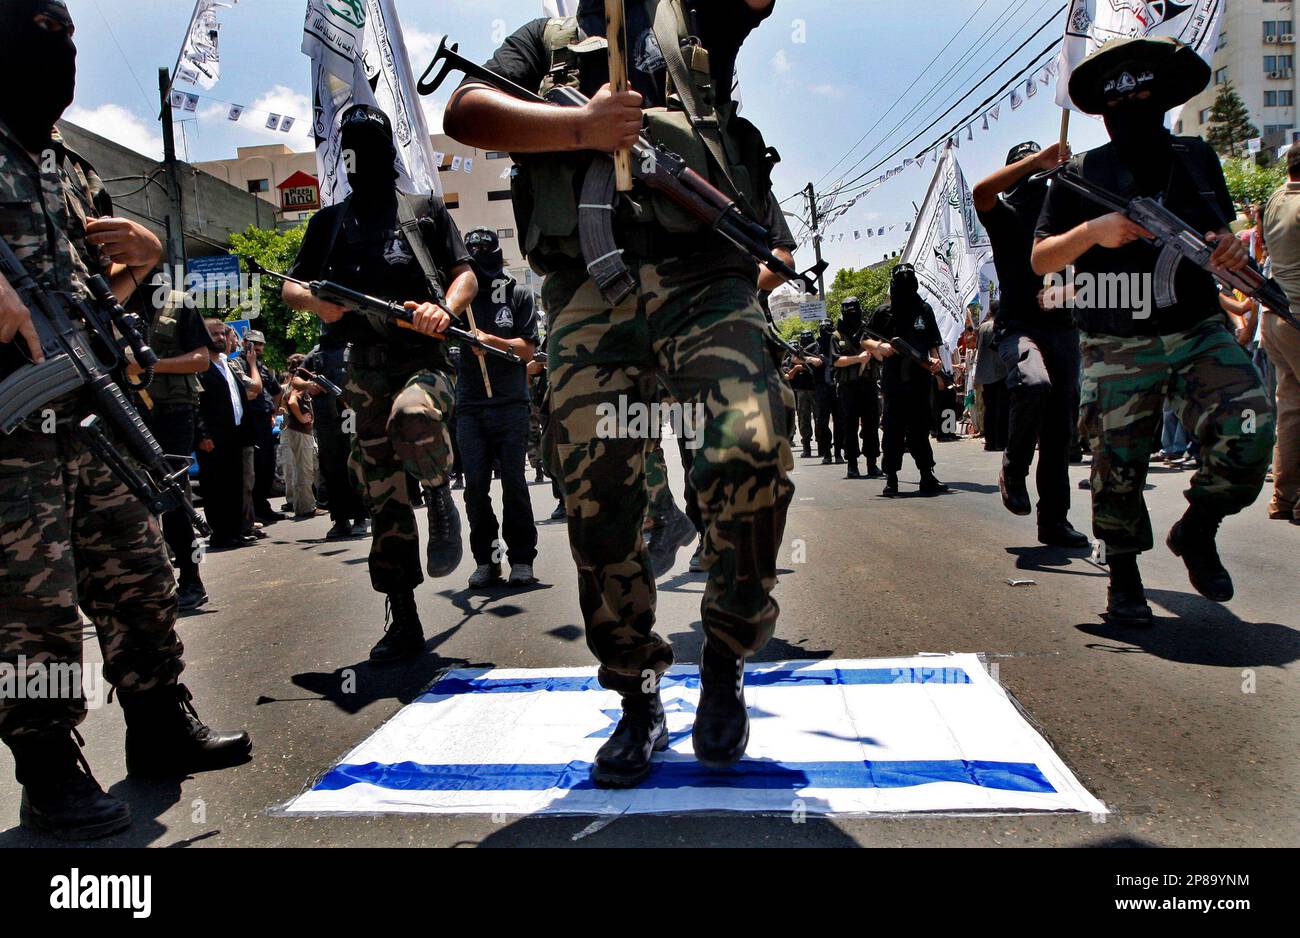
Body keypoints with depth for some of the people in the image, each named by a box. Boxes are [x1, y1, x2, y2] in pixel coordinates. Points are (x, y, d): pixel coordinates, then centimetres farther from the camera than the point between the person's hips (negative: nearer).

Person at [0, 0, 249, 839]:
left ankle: (161, 729, 25)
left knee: (140, 576, 11)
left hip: (97, 414, 7)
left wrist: (145, 249, 6)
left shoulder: (70, 169, 20)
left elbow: (119, 273, 28)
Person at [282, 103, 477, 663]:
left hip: (425, 358, -3)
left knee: (412, 417, -39)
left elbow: (465, 275, 9)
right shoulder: (329, 222, 21)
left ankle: (441, 500, -9)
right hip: (366, 369, 3)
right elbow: (291, 288, 22)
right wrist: (316, 300, -3)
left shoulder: (425, 211, 14)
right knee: (384, 499, 3)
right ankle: (403, 622, 12)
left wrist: (445, 308, -14)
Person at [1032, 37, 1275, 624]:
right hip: (1117, 351, -2)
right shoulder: (1081, 175, 2)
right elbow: (1040, 260, -1)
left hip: (1199, 333, 3)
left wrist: (1233, 250, -2)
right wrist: (1093, 231, -19)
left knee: (1248, 434, -18)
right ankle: (1124, 579, 24)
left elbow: (1223, 232, 22)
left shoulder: (1197, 158, 11)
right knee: (1116, 471, 0)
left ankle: (1196, 532, 11)